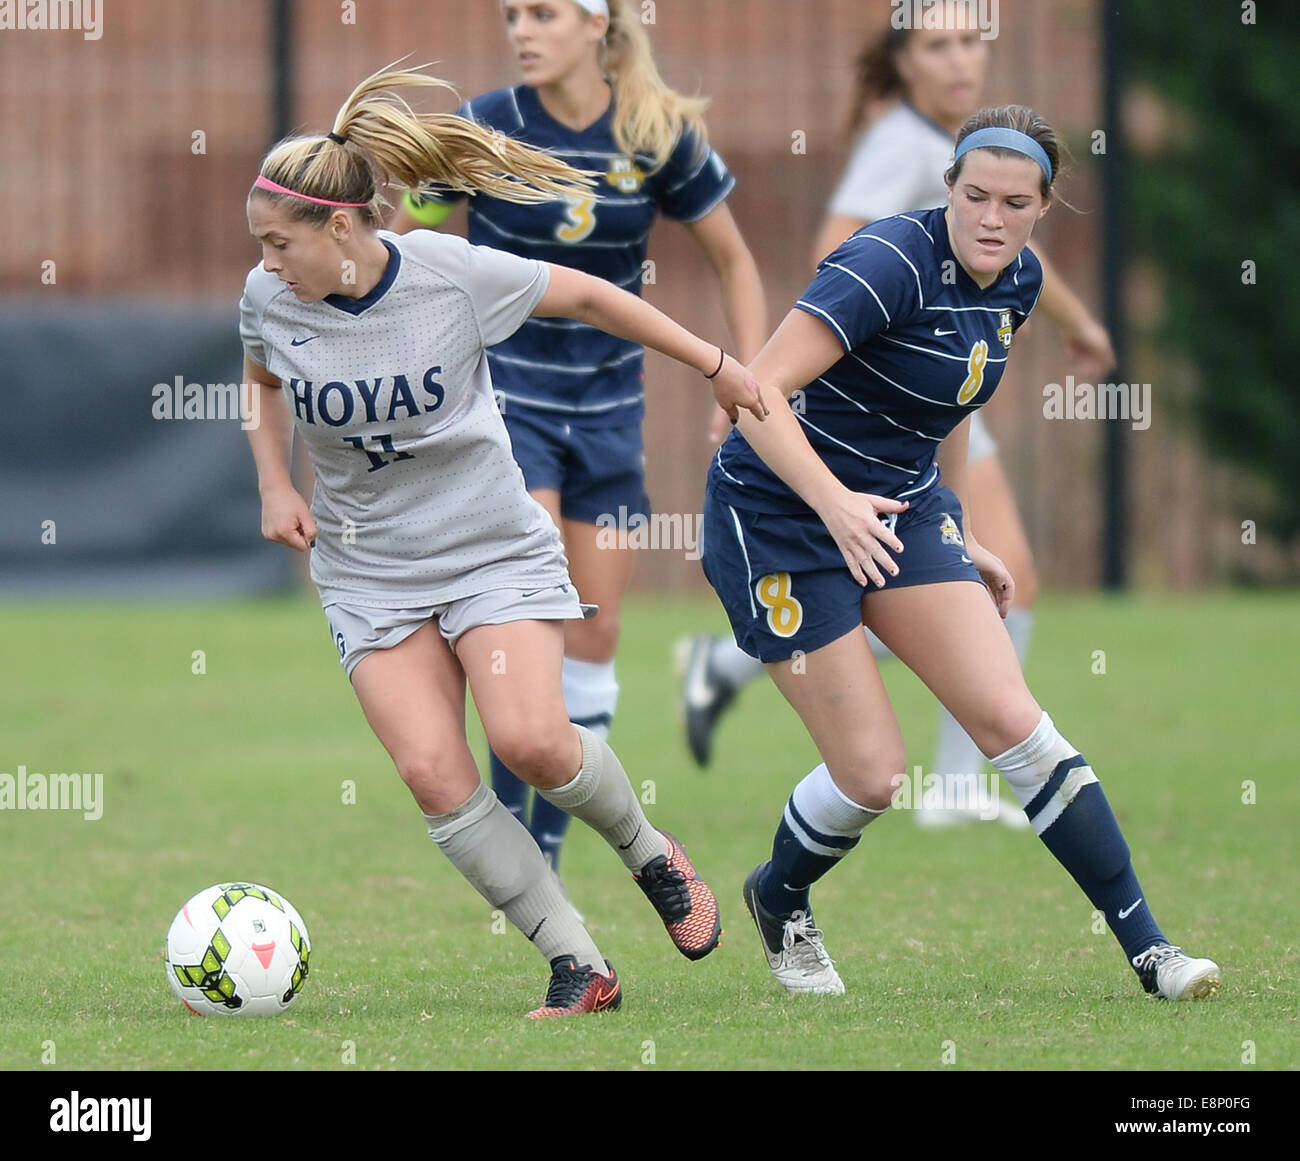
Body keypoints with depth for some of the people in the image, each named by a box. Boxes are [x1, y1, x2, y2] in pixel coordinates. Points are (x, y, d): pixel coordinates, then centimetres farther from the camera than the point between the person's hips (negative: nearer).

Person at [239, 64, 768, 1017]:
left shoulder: (453, 274, -18)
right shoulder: (270, 299, -9)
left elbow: (587, 297, -2)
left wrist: (715, 365, 6)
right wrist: (276, 488, 1)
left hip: (494, 547, -3)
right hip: (367, 571, 3)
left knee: (530, 738, -22)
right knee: (431, 771, -15)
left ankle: (650, 854, 11)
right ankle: (578, 965, -6)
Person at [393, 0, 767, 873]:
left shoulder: (663, 135, -7)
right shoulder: (485, 129, -11)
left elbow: (733, 260, 5)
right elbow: (399, 243, 1)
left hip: (607, 402, 3)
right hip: (504, 396, -3)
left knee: (597, 631, 3)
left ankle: (545, 856, 14)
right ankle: (503, 821, -7)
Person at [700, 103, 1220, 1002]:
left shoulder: (1018, 281, 1)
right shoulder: (892, 263, -24)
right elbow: (755, 392, -30)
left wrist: (962, 536, 21)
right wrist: (835, 503, -42)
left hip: (901, 502, 6)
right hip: (777, 514, -6)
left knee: (1010, 717, -9)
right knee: (874, 775, -8)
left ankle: (1148, 949, -8)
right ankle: (778, 900, 24)